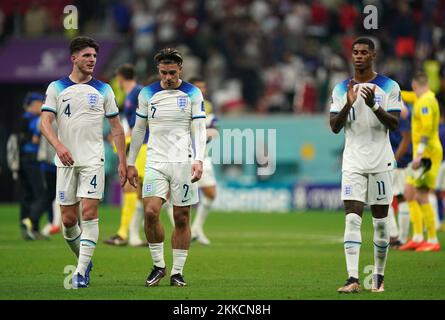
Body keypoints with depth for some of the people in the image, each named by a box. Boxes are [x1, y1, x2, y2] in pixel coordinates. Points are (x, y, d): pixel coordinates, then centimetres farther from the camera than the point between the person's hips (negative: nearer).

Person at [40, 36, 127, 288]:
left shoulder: (103, 90, 7)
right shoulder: (56, 88, 5)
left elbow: (116, 127, 10)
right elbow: (45, 122, -4)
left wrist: (123, 162, 5)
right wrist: (58, 146, -22)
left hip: (93, 160, -1)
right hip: (66, 161, 1)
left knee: (89, 212, -13)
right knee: (68, 219, 1)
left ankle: (82, 270, -12)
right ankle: (84, 258, 24)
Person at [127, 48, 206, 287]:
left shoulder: (193, 94, 2)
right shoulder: (147, 94, 7)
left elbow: (199, 130, -1)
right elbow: (139, 130, 14)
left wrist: (199, 160, -14)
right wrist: (131, 163, 12)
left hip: (183, 163, -1)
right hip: (156, 162, 1)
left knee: (182, 218, 0)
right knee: (150, 212, -14)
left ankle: (177, 271, 8)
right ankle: (158, 265, 2)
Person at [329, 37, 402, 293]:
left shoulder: (389, 87, 1)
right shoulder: (341, 89, 8)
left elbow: (395, 123, -5)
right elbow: (335, 127, 3)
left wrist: (374, 106, -21)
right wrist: (348, 104, -13)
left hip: (381, 162, -1)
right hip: (353, 163, 1)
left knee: (381, 222, 4)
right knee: (352, 219, -11)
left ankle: (379, 277, 17)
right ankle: (353, 279, -18)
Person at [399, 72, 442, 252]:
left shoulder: (425, 101, -14)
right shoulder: (425, 99, 16)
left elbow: (427, 128, -23)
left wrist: (419, 155, -28)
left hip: (427, 154, -10)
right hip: (424, 154, 10)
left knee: (421, 197, -11)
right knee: (410, 194, 11)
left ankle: (433, 241, -10)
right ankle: (417, 238, 10)